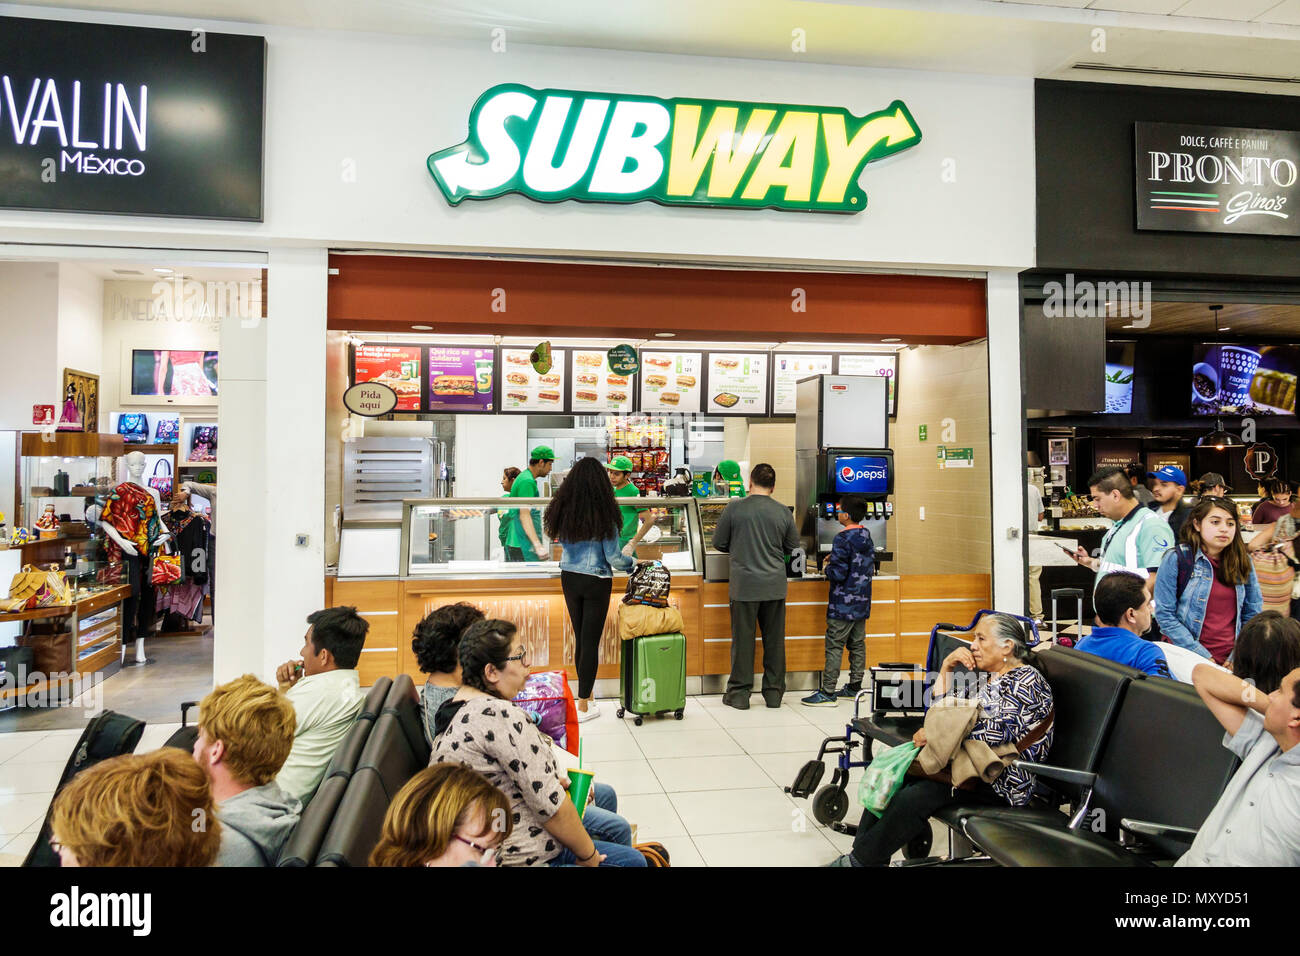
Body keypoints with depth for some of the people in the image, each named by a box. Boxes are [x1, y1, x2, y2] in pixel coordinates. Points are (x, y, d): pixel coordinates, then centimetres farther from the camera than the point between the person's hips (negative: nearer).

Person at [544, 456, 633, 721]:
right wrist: (632, 562, 5)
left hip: (569, 579, 5)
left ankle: (587, 695, 30)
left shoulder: (562, 510, -3)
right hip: (596, 582, -4)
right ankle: (583, 706, 10)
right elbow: (614, 557, -13)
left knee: (580, 638, 16)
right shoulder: (603, 514, -17)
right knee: (590, 641, 4)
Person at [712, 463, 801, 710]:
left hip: (744, 584, -2)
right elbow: (793, 547, 9)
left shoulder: (734, 508, -7)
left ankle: (739, 693, 12)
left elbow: (718, 543, 1)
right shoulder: (783, 512, -1)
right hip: (775, 585, 2)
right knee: (774, 639, 11)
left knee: (743, 638, 6)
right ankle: (773, 692, 19)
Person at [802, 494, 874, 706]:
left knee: (834, 647, -4)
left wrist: (828, 567, 0)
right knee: (857, 645, 14)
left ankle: (828, 693, -2)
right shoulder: (868, 538, 8)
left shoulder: (842, 540, -18)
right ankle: (855, 687, 22)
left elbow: (838, 574, -22)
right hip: (862, 603, 9)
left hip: (843, 605, -8)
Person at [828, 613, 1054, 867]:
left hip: (1001, 781, -9)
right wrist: (947, 667, 6)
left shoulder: (1027, 679, -7)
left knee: (913, 797, -28)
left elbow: (1004, 729, -21)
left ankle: (860, 860, -16)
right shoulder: (982, 679, 19)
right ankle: (859, 856, -10)